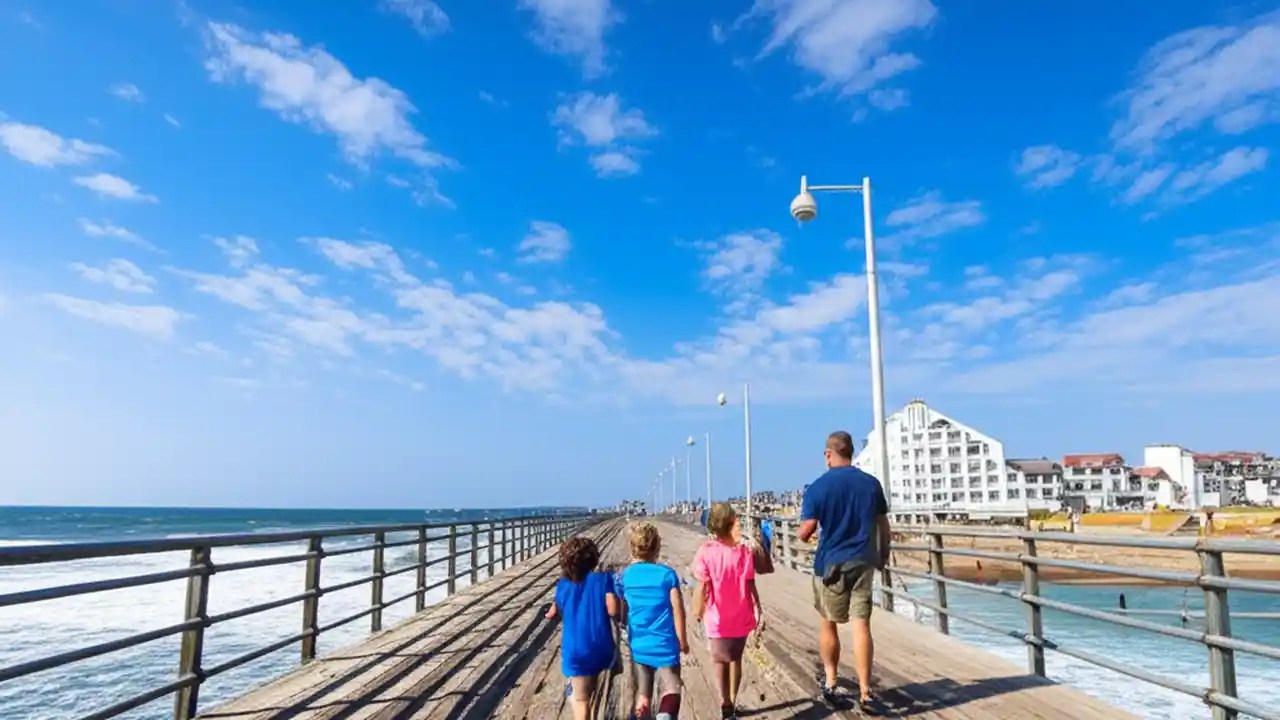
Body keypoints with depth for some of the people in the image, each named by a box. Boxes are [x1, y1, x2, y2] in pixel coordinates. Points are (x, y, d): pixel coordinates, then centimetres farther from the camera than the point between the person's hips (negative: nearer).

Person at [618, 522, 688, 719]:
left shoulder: (624, 576, -1)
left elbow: (621, 613, 2)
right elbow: (678, 610, -5)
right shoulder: (667, 574, -5)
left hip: (637, 645, 2)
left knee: (642, 697, 15)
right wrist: (682, 641, 6)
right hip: (665, 645, -2)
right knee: (671, 689, 2)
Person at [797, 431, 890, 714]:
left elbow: (805, 533, -10)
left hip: (830, 565, -2)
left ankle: (830, 684, 24)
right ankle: (865, 694, 3)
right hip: (863, 563, 2)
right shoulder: (871, 483, 1)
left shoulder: (818, 487, -9)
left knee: (828, 624, 14)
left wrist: (799, 534, 13)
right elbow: (883, 525, 8)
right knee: (861, 626, 2)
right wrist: (884, 554, 22)